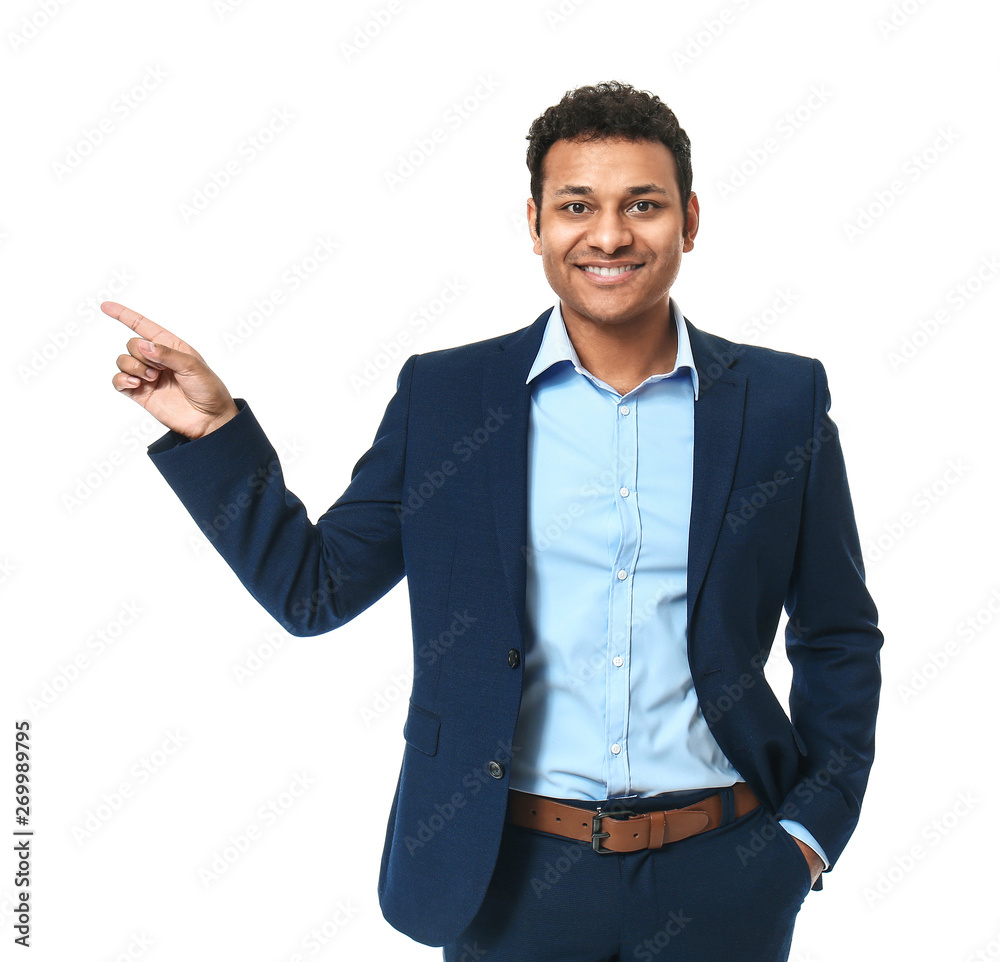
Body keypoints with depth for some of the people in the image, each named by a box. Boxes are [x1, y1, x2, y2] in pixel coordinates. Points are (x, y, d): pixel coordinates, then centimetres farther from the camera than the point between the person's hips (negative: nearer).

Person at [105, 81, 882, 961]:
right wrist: (212, 428, -6)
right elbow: (314, 590, 2)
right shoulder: (442, 395, -2)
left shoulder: (784, 401, -1)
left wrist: (812, 825, 0)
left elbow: (841, 641, 6)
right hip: (512, 875, 0)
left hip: (720, 883, 1)